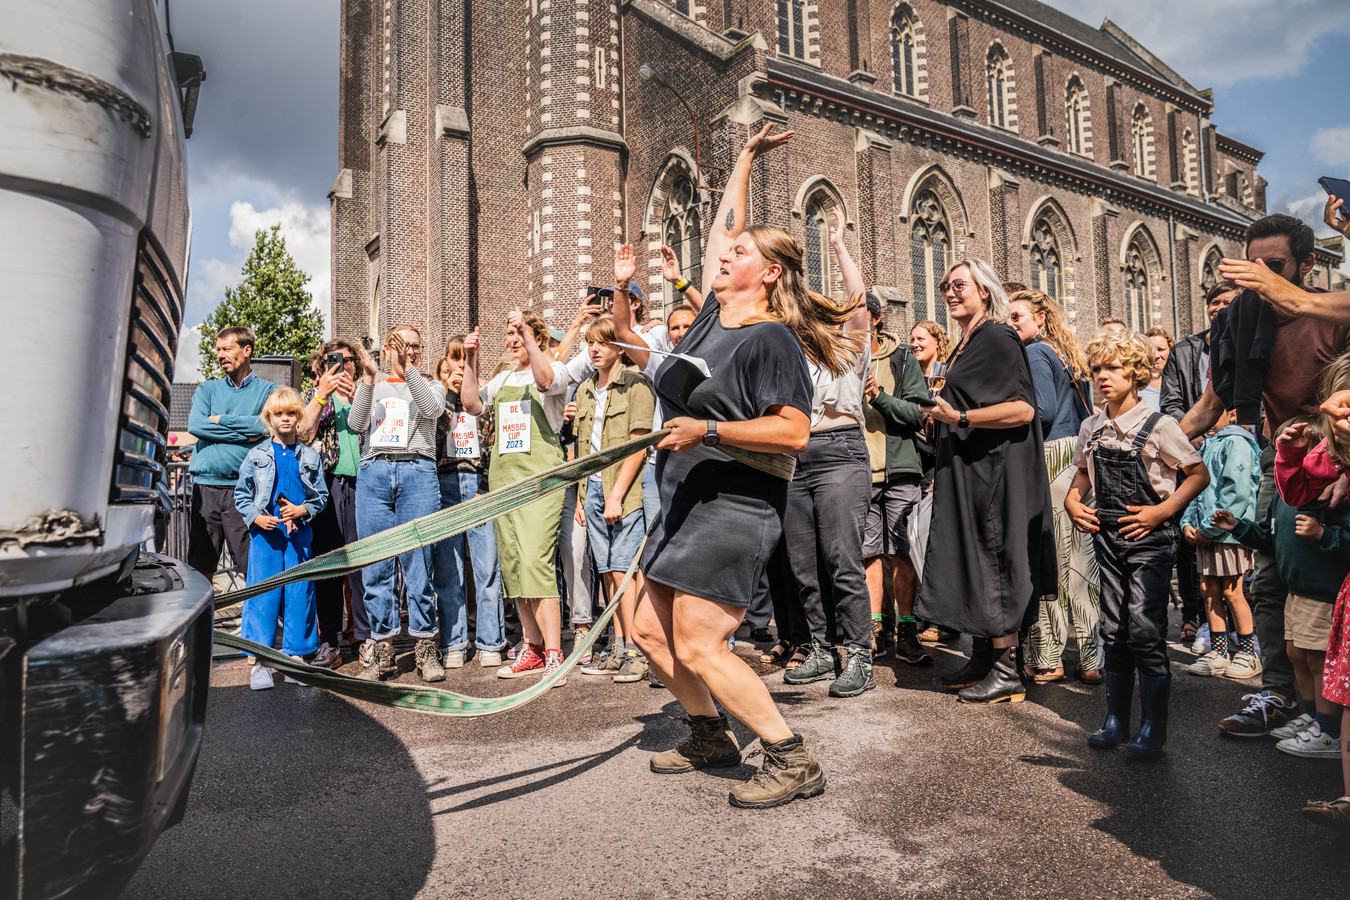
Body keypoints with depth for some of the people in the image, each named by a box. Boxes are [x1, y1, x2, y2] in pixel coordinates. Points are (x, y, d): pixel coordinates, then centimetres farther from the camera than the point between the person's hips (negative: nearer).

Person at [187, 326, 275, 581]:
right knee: (201, 566, 6)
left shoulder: (267, 390, 8)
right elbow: (195, 425, 0)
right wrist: (244, 434, -6)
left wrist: (221, 420, -2)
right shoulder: (207, 389, 17)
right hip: (206, 485, 3)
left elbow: (268, 425, -10)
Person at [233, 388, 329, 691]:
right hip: (265, 534, -1)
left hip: (299, 535, 1)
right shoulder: (257, 455, 5)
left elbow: (321, 495, 9)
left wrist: (303, 510, -8)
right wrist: (256, 517, -8)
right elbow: (241, 494, 8)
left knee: (299, 594, 3)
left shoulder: (310, 457, 8)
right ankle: (260, 661, 6)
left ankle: (295, 657, 14)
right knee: (262, 595, -1)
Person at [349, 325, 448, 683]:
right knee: (375, 564, 0)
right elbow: (356, 423, 4)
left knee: (417, 562, -5)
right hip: (373, 472, 2)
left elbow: (433, 408, -6)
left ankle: (426, 648, 4)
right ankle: (383, 651, 9)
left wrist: (409, 369, -13)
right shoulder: (371, 386, 22)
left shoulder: (430, 385, 18)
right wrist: (369, 378, -5)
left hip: (417, 471, -2)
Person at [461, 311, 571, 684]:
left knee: (535, 561, -18)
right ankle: (533, 648, 16)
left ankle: (553, 656, -16)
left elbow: (545, 379, -21)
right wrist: (470, 360, 7)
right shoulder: (504, 379, 23)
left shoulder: (556, 368, 3)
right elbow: (472, 404, 13)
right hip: (502, 475, 7)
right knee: (512, 565, 6)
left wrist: (527, 331, -22)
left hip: (540, 475, -7)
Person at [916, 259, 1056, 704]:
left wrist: (960, 417, -22)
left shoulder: (998, 338, -10)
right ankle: (983, 659, 20)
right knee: (972, 564, 11)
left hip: (994, 469, -9)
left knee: (993, 561, -5)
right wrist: (941, 413, 15)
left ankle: (1006, 671, 3)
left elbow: (1023, 410, -20)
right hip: (966, 472, 9)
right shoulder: (964, 346, 17)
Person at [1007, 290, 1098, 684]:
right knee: (1079, 554, 8)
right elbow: (1086, 413, 21)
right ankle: (1091, 658, 11)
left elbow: (1043, 410, -18)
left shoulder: (1034, 353, -7)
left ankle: (1047, 659, 5)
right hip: (1078, 455, 8)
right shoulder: (1069, 353, 19)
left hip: (1050, 456, -8)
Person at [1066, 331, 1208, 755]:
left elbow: (1199, 475, -5)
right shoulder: (1091, 427, 7)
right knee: (1114, 631, 11)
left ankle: (1153, 727, 4)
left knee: (1144, 629, -9)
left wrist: (1161, 511, -14)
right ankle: (1116, 720, 22)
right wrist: (1072, 501, 4)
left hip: (1149, 537, -5)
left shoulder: (1158, 426, -8)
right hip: (1107, 535, 5)